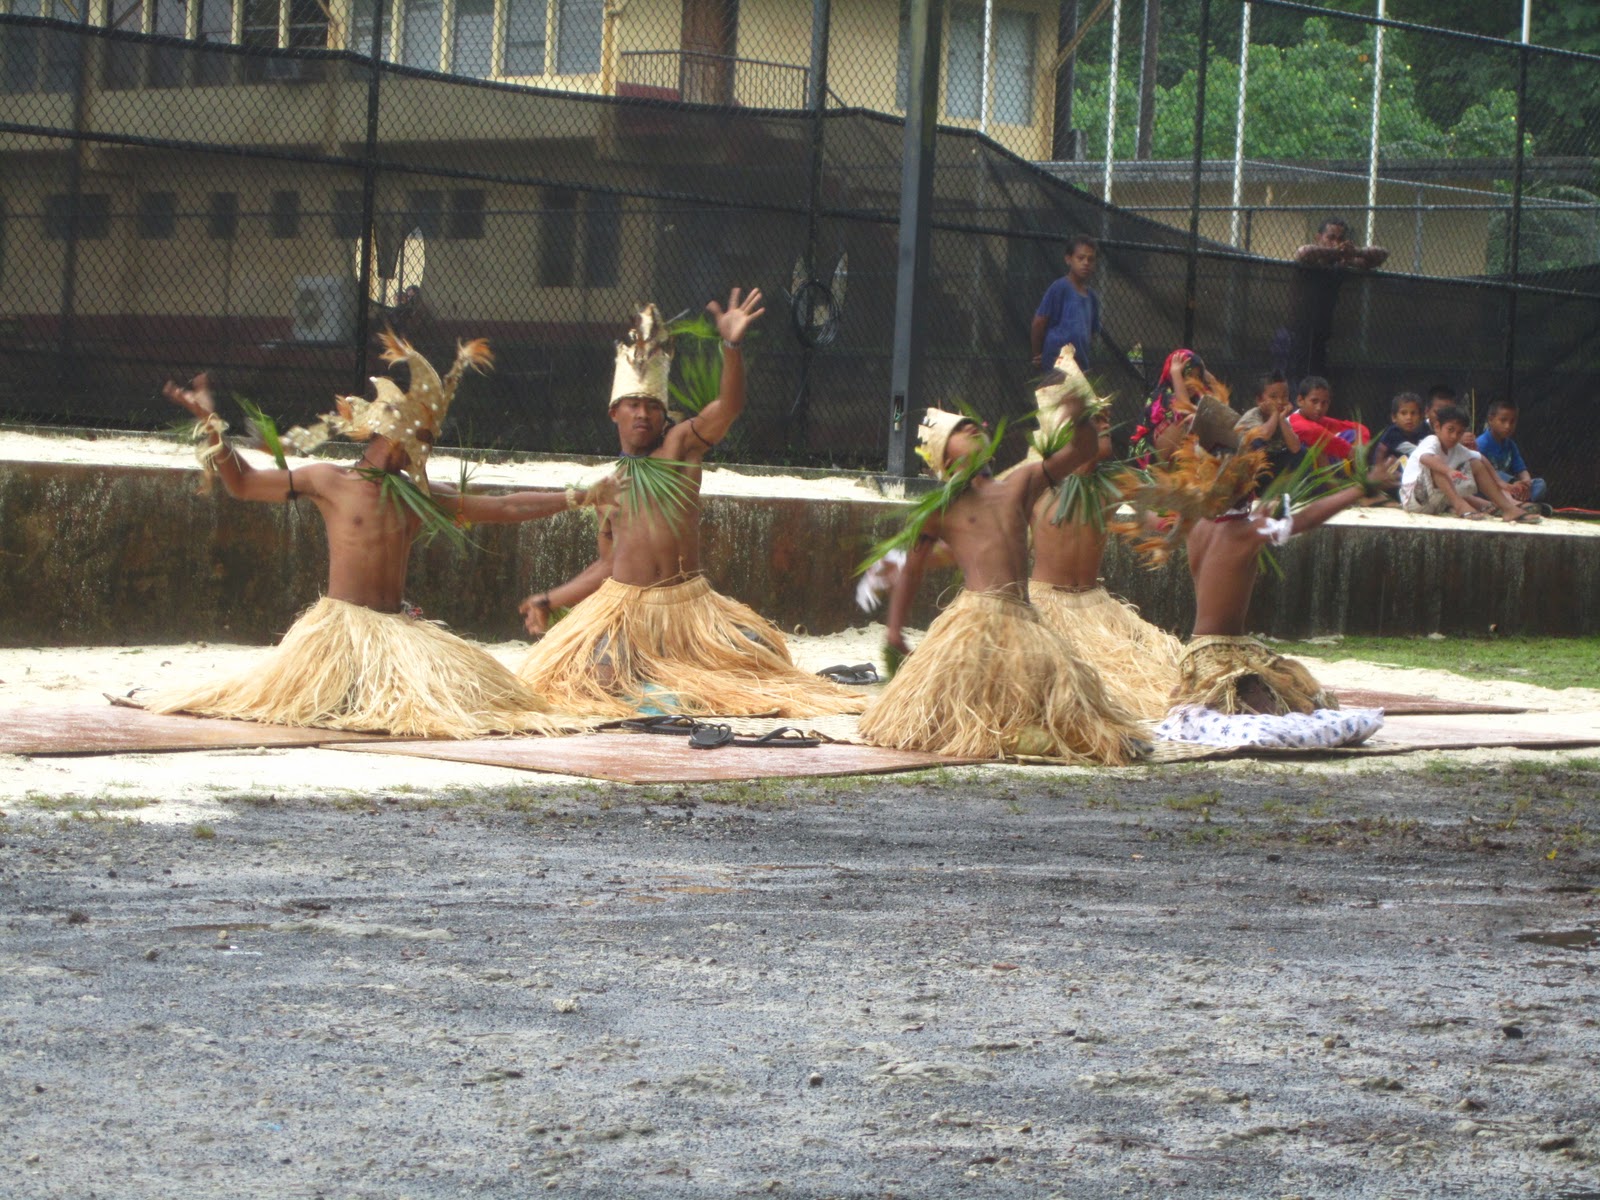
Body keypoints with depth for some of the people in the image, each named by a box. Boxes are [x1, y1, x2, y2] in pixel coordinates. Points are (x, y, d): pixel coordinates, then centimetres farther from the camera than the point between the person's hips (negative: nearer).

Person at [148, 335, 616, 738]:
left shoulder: (419, 495, 11)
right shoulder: (330, 482, -1)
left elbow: (505, 508, 15)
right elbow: (242, 482, 1)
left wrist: (578, 497, 13)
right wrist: (210, 424, -9)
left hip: (401, 626, 6)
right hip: (343, 624, -6)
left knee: (473, 684, -7)